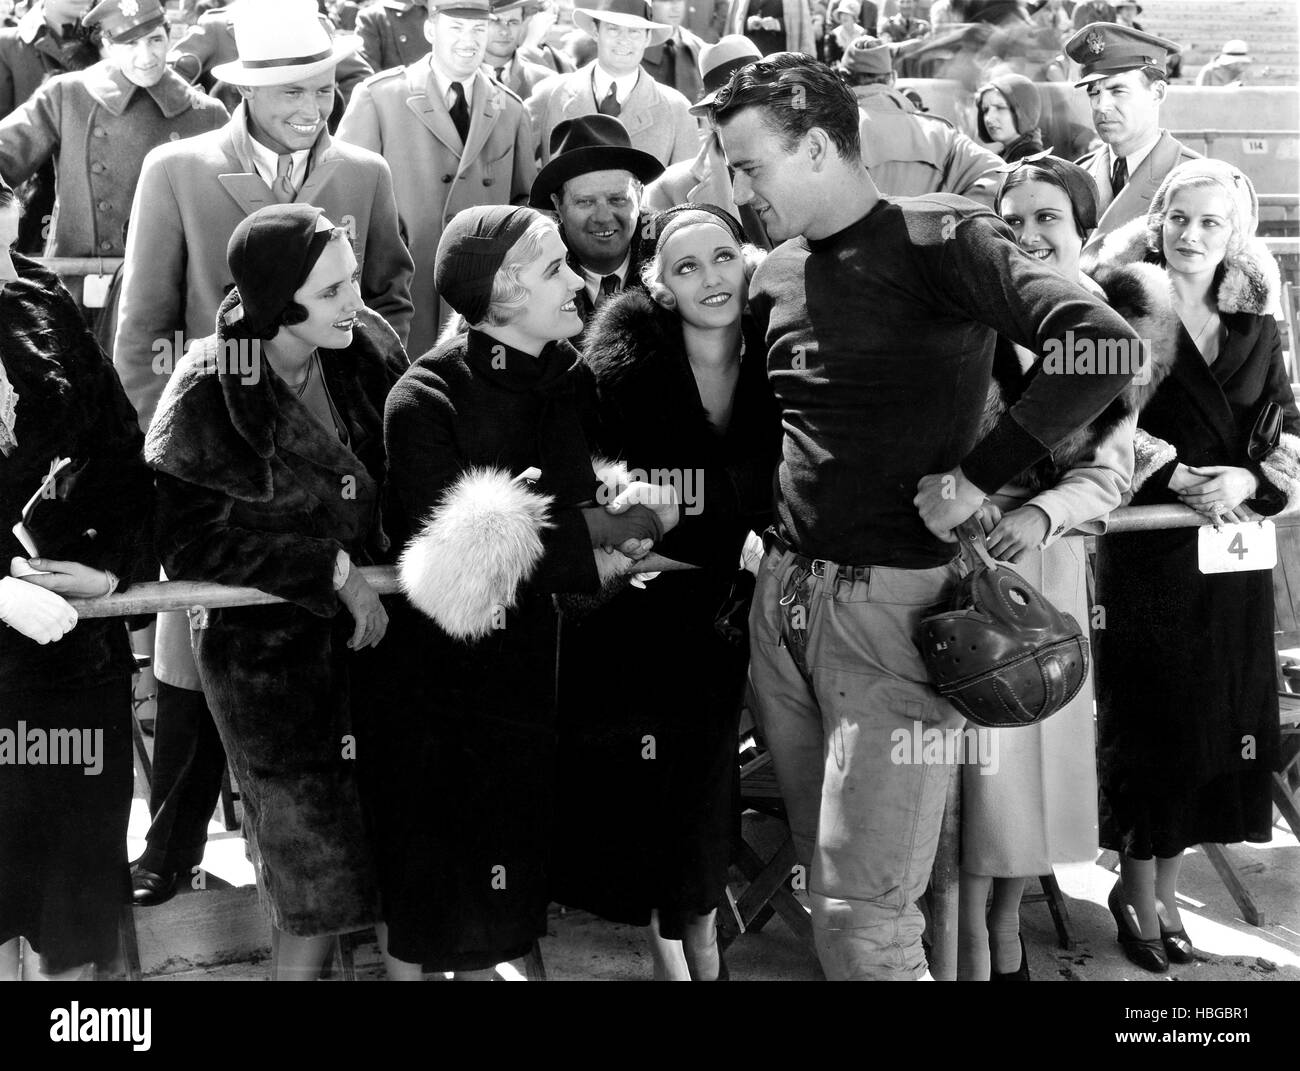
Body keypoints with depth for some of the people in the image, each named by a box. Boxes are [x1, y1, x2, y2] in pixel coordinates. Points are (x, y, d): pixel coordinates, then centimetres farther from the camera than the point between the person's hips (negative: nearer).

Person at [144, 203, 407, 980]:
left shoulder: (368, 349, -3)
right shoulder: (212, 396, -17)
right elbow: (185, 538, -17)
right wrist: (332, 568, -19)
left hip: (366, 627, 5)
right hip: (270, 652, -5)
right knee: (320, 881, 3)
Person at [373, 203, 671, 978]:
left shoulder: (572, 383, 2)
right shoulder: (427, 400, -16)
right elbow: (448, 560, -24)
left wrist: (610, 530, -20)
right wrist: (598, 546, -22)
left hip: (531, 676, 5)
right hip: (441, 688, -5)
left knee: (499, 914, 16)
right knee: (427, 903, 10)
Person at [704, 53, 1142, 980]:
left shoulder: (939, 240, -9)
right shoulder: (777, 274, 12)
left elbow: (1106, 345, -22)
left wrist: (979, 474, -19)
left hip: (895, 601, -7)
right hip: (784, 594, 7)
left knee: (864, 910, -5)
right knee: (822, 877, 15)